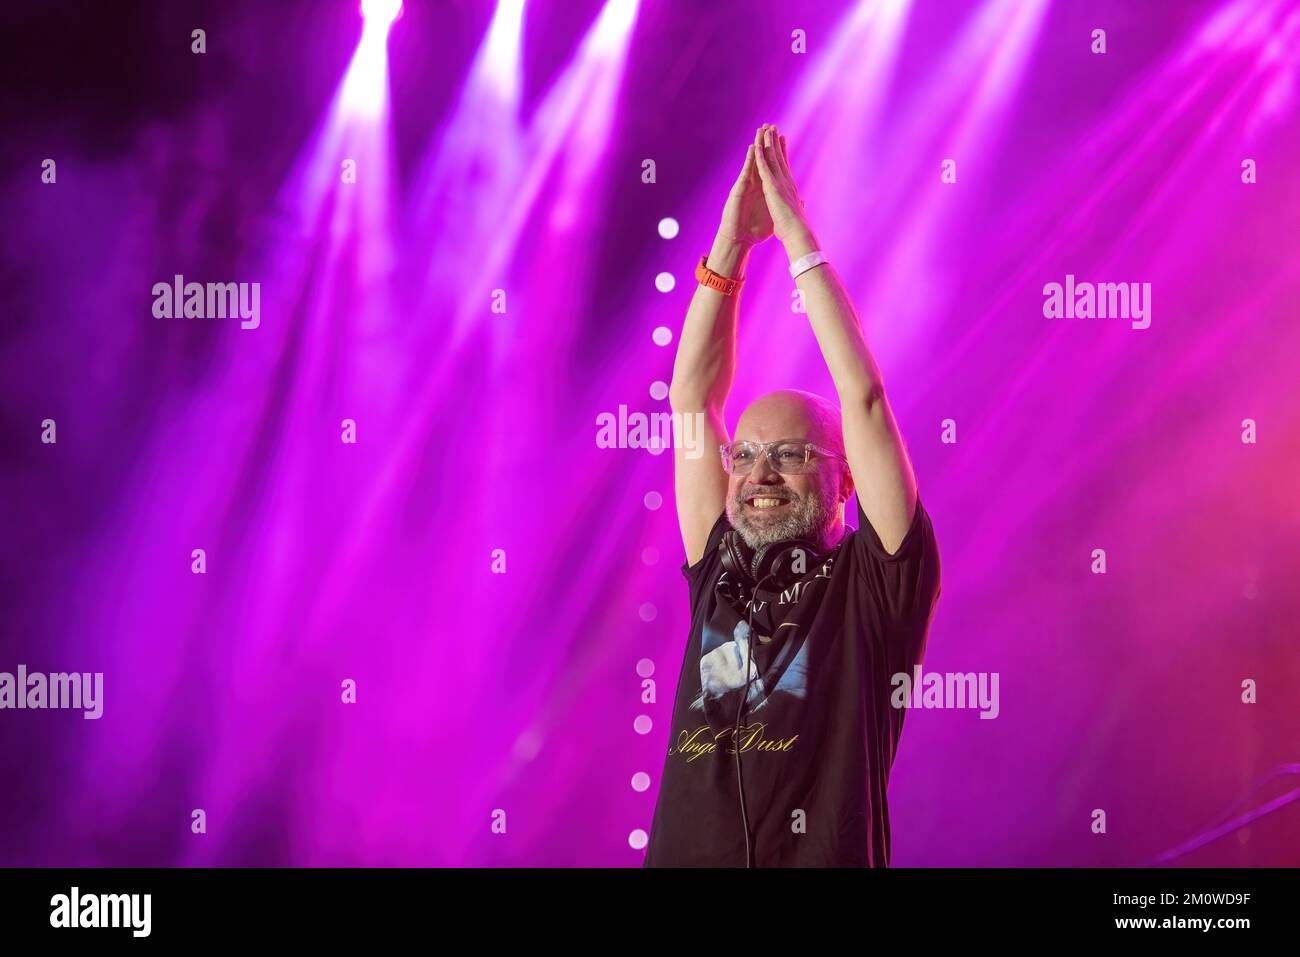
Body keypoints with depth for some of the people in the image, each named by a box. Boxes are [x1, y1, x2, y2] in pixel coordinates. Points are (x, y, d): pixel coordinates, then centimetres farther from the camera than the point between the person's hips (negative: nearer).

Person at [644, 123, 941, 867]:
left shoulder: (873, 583, 2)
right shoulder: (719, 575, 13)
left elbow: (864, 398, -5)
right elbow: (693, 397, 13)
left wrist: (798, 237, -2)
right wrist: (730, 245, 8)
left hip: (826, 855, -4)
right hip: (686, 852, 4)